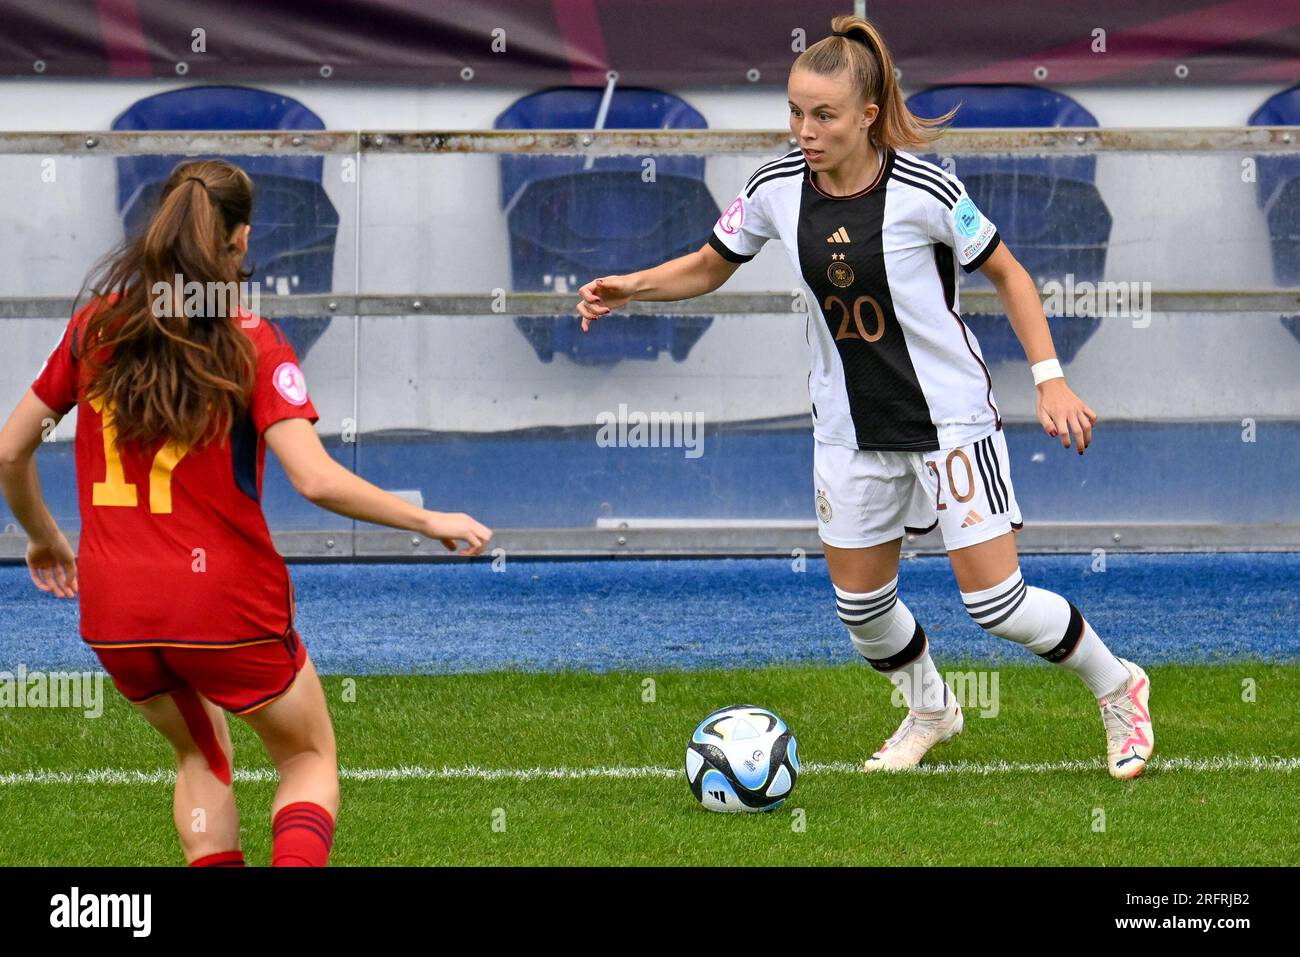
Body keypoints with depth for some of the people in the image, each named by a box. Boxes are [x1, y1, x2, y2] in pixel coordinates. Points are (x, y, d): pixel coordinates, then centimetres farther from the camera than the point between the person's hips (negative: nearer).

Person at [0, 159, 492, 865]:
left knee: (201, 755, 28)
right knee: (310, 759, 17)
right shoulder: (251, 343, -9)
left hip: (112, 610, 4)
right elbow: (315, 480, -19)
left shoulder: (94, 326, 3)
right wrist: (427, 521, -7)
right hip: (224, 604, -4)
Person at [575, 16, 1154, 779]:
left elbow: (1007, 273, -5)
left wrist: (1051, 379, -10)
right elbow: (710, 267, 10)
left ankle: (1118, 689, 18)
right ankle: (931, 710, 41)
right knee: (861, 605, 10)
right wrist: (631, 286, -8)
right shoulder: (777, 189, -6)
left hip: (950, 420, -5)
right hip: (850, 426, 5)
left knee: (996, 601, -8)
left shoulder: (925, 192, -19)